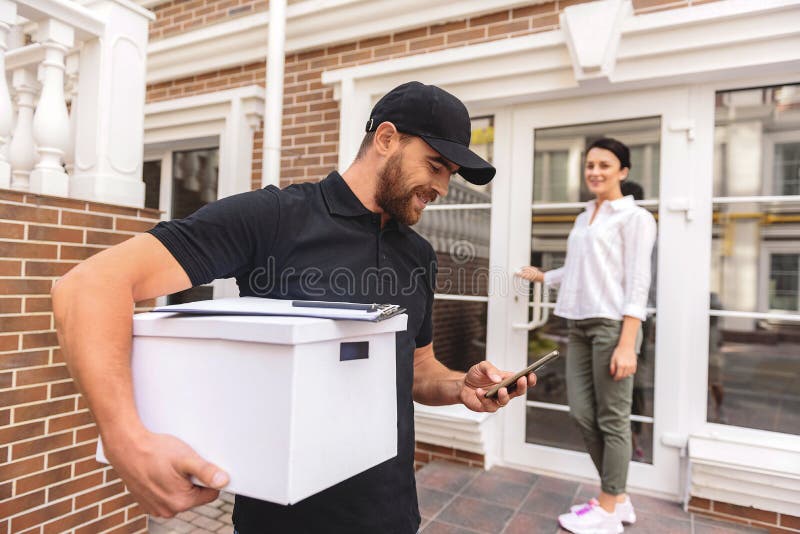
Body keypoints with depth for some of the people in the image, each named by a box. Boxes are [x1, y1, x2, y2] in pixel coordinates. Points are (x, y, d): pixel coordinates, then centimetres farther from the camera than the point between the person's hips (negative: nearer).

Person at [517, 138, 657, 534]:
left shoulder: (634, 217, -2)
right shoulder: (583, 218, 18)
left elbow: (637, 283, -10)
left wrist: (626, 343, -18)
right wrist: (541, 276, 42)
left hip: (611, 324, -7)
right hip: (579, 325, 7)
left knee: (612, 419, 0)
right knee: (581, 412, 6)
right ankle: (617, 497, 24)